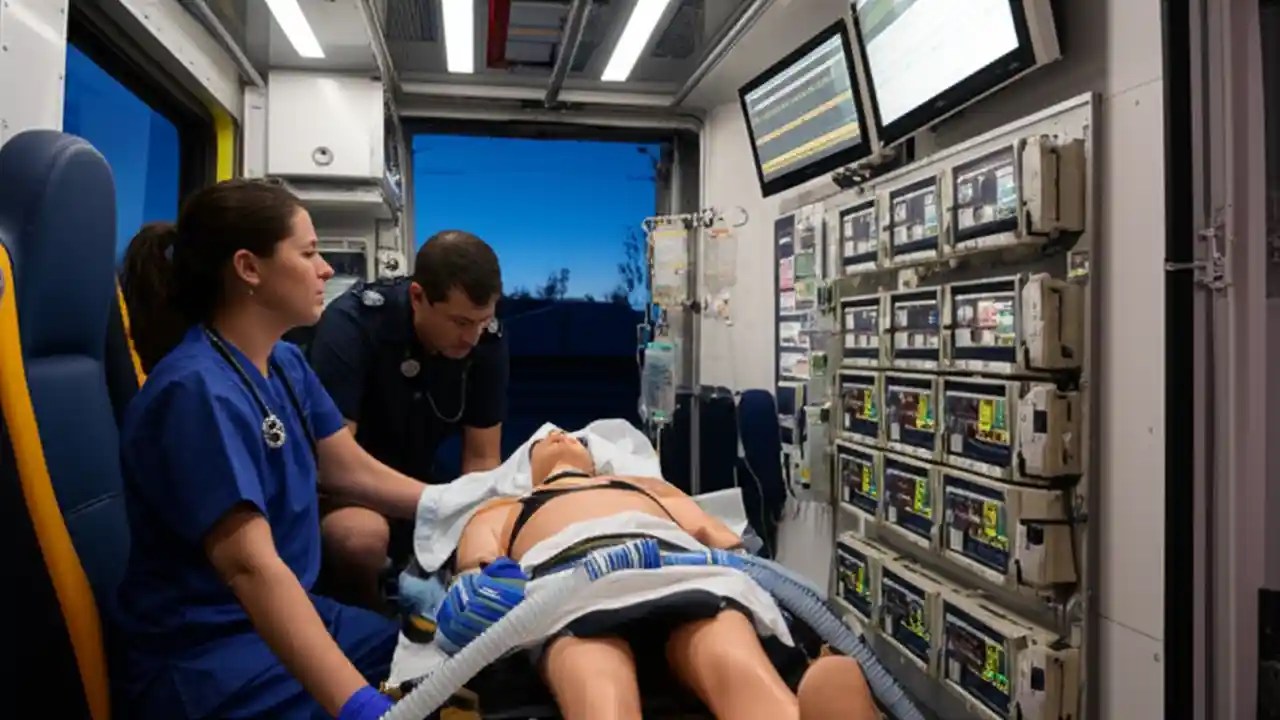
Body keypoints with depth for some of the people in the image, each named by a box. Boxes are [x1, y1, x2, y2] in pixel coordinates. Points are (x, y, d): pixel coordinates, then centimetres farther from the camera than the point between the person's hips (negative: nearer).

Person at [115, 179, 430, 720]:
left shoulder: (287, 364, 5)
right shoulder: (199, 390, -24)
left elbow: (353, 471, 8)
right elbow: (250, 565, -34)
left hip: (288, 617, 9)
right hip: (211, 658, -8)